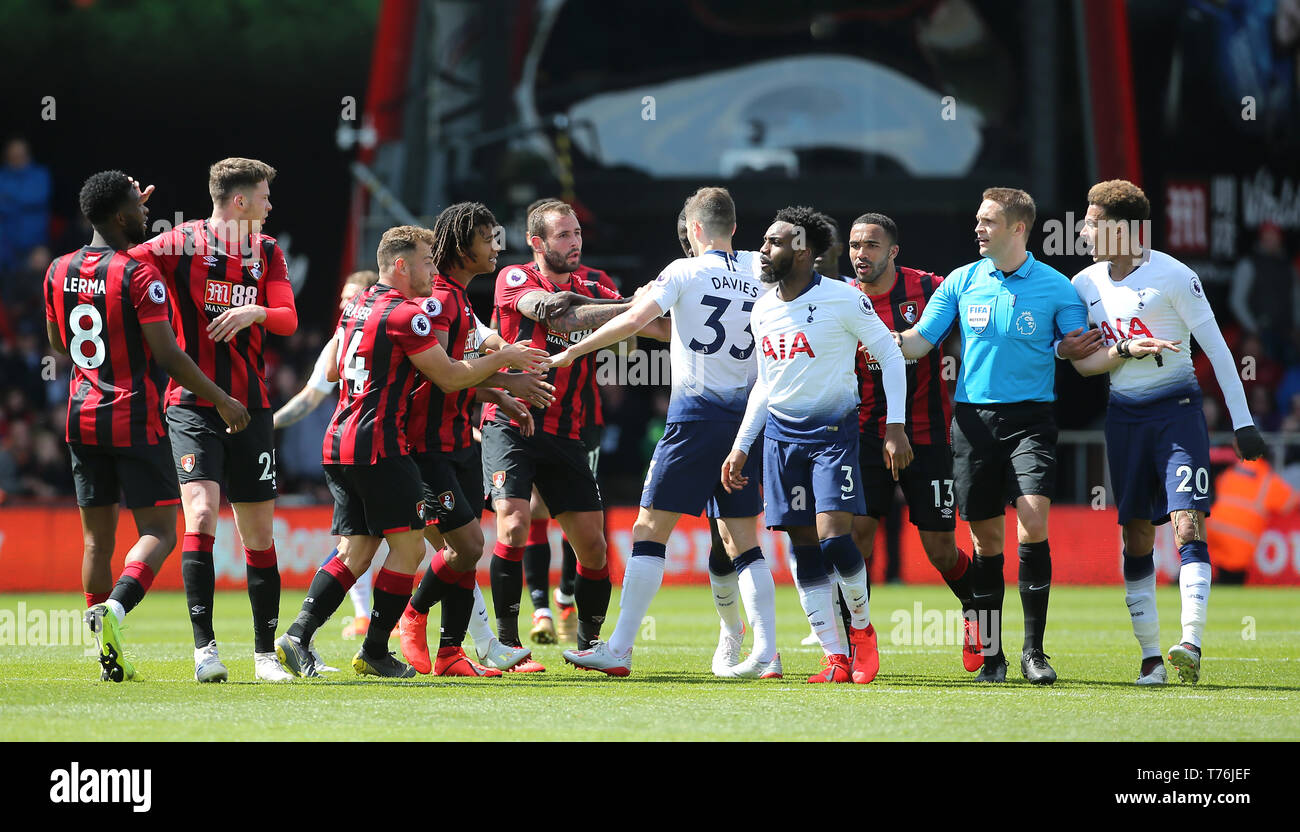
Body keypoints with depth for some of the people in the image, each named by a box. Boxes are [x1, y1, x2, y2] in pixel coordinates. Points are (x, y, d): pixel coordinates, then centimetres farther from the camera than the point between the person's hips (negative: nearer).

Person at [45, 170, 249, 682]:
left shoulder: (59, 272, 6)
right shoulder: (138, 274, -13)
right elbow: (167, 355, -15)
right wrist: (222, 400, -6)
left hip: (82, 418, 6)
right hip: (135, 420, -6)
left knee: (98, 537, 9)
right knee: (159, 531, -1)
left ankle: (108, 658, 9)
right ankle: (114, 607, -25)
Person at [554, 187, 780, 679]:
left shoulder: (685, 272, -5)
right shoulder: (758, 270, 8)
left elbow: (637, 318, -17)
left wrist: (573, 351, -9)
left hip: (696, 413, -5)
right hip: (745, 414, 5)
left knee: (650, 529, -2)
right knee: (741, 540, 9)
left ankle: (619, 650, -5)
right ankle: (766, 653, 0)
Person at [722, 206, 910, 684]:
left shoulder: (843, 299, -9)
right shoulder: (763, 311, 9)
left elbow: (890, 356, -3)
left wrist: (895, 427, -9)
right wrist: (741, 446, 18)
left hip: (833, 429, -5)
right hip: (781, 433, 6)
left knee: (834, 538, -17)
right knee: (804, 549, 0)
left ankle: (861, 627, 8)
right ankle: (835, 658, 5)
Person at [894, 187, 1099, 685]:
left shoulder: (1055, 287, 1)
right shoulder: (962, 282, 8)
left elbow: (1085, 356, 1)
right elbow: (919, 341, 8)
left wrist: (1078, 350, -21)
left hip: (1031, 415, -2)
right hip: (974, 416, 2)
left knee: (1033, 525, -17)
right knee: (986, 540, 3)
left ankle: (1034, 651, -9)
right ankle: (990, 656, 12)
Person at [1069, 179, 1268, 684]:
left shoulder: (1172, 276, -8)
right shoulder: (1085, 285, 8)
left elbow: (1216, 347, -6)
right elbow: (1082, 362, 7)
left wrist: (1242, 421, -8)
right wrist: (1125, 349, -14)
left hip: (1177, 409, -5)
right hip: (1124, 413, 5)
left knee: (1187, 525, -16)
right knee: (1136, 537, 3)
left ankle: (1191, 644, -25)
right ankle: (1149, 654, 7)